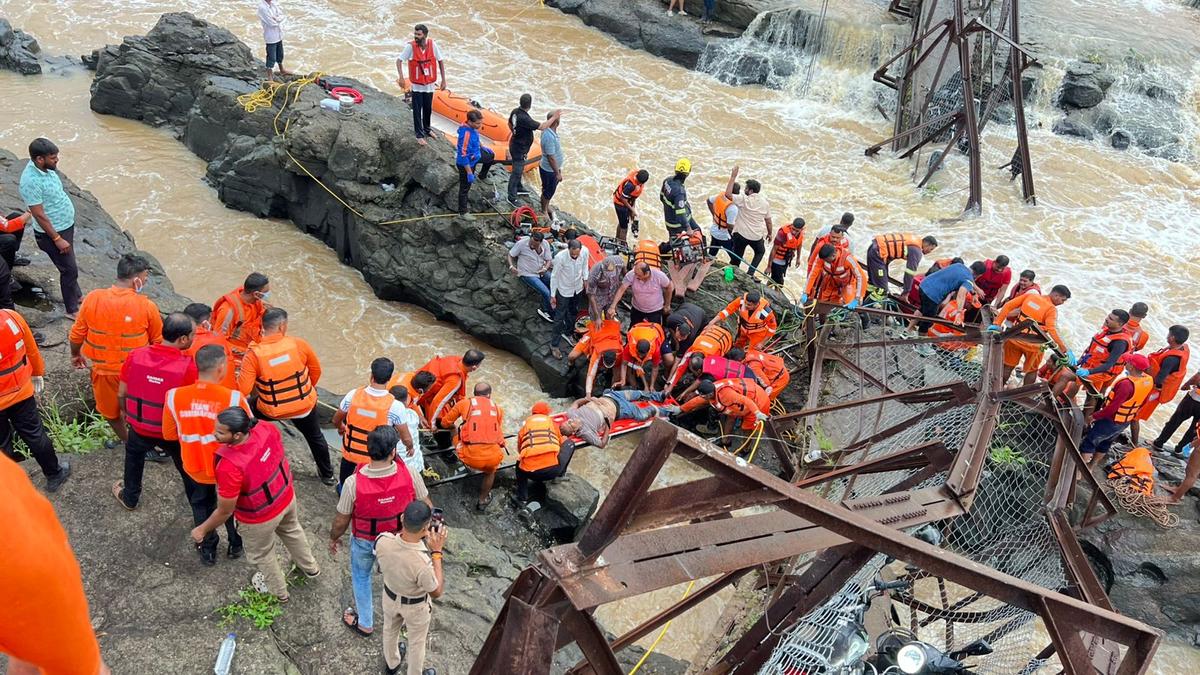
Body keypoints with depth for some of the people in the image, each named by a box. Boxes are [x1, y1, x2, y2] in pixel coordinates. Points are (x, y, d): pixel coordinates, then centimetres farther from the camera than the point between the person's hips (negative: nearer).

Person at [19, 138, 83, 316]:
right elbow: (39, 215, -25)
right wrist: (57, 239, -20)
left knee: (69, 265, 25)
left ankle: (77, 295, 44)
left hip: (66, 225, 8)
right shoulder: (31, 181, -30)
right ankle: (72, 309, 19)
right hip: (53, 232, -8)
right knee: (69, 269, 3)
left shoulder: (45, 167, -3)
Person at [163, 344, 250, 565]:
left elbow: (169, 434, -5)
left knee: (201, 505, 30)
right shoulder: (234, 398, -30)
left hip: (195, 467, 2)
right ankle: (236, 544, 47)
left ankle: (208, 549, 45)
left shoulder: (174, 397, -22)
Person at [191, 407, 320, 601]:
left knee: (261, 555, 27)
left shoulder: (229, 466, -41)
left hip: (260, 517, -5)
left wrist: (202, 529, -9)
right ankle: (311, 568, 61)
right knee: (292, 530, 36)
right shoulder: (266, 428, -26)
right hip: (287, 496, 5)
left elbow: (225, 511, -26)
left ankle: (278, 591, 54)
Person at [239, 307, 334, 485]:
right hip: (304, 405, 1)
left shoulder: (254, 354, -22)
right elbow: (316, 370, -1)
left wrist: (241, 373, -1)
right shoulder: (299, 344, -17)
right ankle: (327, 474, 41)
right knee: (315, 437, 26)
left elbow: (243, 390, -22)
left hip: (270, 409, -1)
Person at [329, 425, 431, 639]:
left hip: (364, 541, -1)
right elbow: (426, 507, -14)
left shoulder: (353, 483, -35)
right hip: (399, 539, 2)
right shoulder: (411, 475, -32)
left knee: (361, 576, 28)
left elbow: (341, 519, -18)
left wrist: (333, 538, 5)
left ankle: (365, 623, 48)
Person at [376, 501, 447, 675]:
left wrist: (407, 529, -13)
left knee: (390, 631, 34)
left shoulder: (382, 541, -33)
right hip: (416, 607, -4)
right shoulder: (423, 563, -44)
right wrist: (436, 552, -26)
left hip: (390, 597, 4)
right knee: (416, 643, 26)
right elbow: (437, 592, -23)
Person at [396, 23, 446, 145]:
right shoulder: (410, 46, -17)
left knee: (428, 109, 18)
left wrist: (443, 80, -1)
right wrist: (401, 77, -24)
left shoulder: (432, 45, -12)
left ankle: (427, 129, 40)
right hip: (416, 85, -2)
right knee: (417, 110, 3)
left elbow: (440, 61, -1)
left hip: (429, 84, 2)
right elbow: (399, 60, -11)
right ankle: (419, 135, 15)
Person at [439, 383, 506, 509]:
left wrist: (453, 427, 44)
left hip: (471, 457, -2)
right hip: (493, 458, 2)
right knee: (490, 471, 37)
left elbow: (445, 423, 21)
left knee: (457, 438, 29)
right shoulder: (497, 408, 15)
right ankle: (483, 501, 45)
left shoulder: (465, 403, 10)